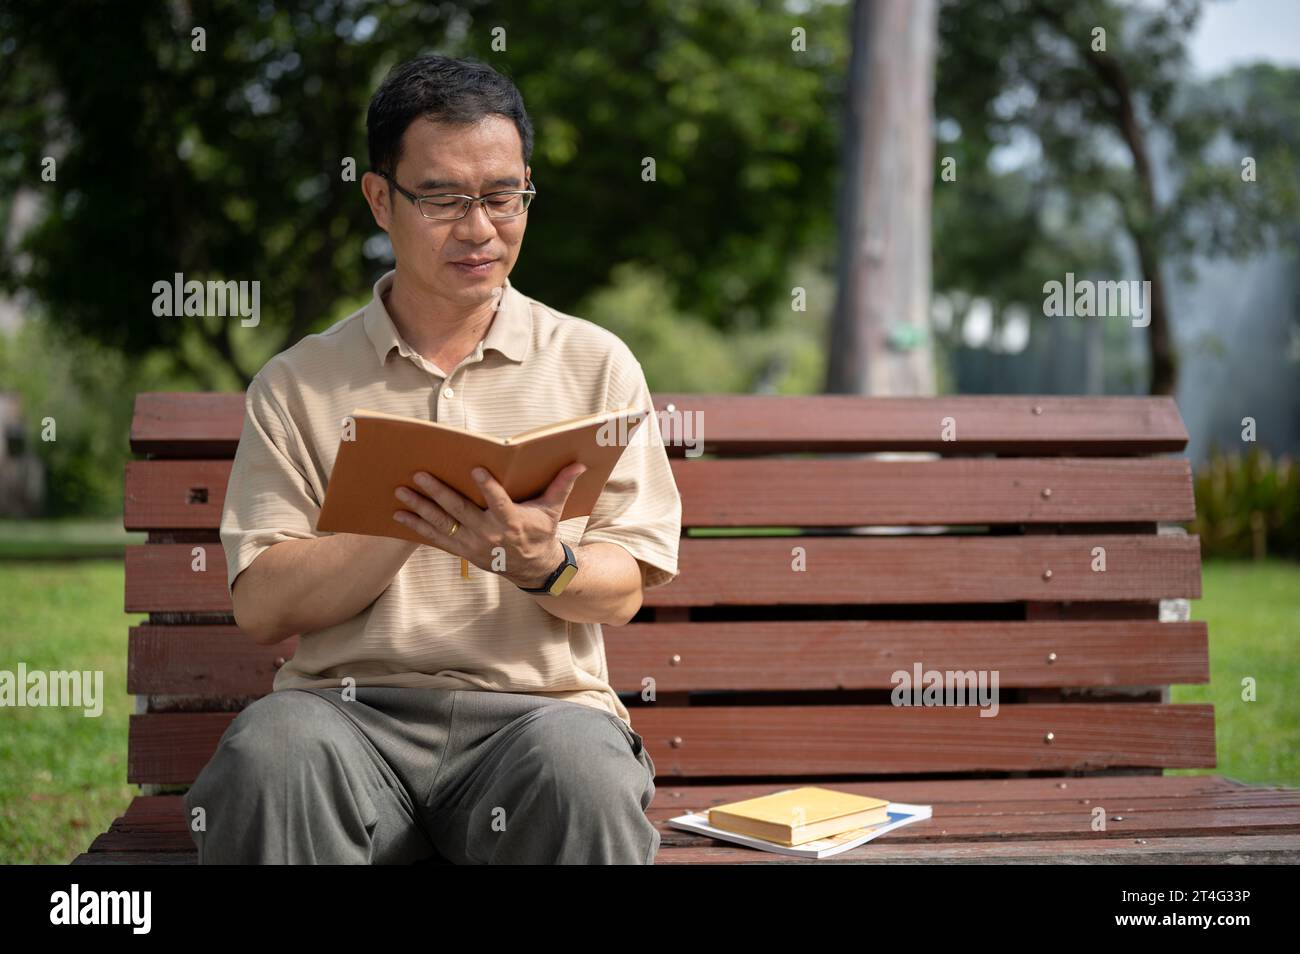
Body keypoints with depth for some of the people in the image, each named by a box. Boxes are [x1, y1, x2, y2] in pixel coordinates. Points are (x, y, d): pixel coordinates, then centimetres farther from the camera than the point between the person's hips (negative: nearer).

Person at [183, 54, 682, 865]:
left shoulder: (594, 363, 12)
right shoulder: (299, 385, 11)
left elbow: (622, 593, 7)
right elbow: (261, 605, 1)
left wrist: (540, 563, -16)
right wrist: (411, 521, -14)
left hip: (537, 703, 0)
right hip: (350, 703, 1)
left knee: (580, 763, -36)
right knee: (271, 749, -34)